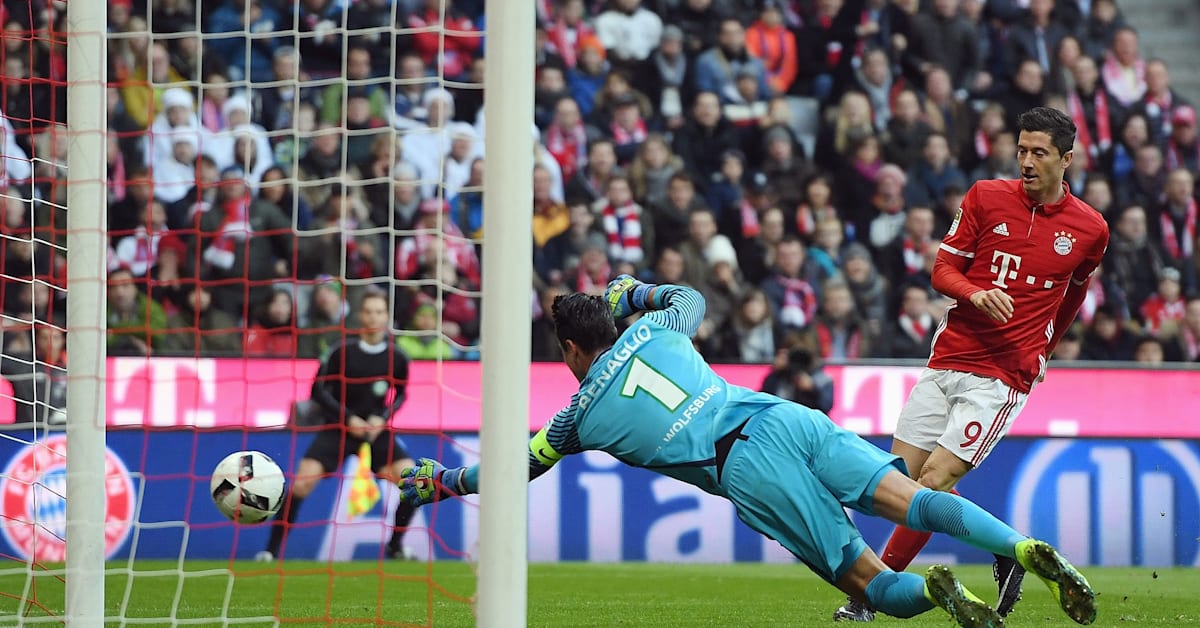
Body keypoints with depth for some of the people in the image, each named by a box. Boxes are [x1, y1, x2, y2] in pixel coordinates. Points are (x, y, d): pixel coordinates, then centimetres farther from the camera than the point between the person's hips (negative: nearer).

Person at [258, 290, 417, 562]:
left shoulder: (397, 358, -4)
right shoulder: (344, 352, -11)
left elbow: (400, 395, 10)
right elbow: (319, 390, -5)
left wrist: (382, 418, -8)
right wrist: (348, 418, -15)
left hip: (375, 430, 2)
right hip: (338, 428, -2)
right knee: (303, 480, -19)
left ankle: (395, 545, 7)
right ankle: (272, 549, -9)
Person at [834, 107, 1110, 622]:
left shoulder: (1090, 229, 2)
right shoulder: (986, 197, 2)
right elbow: (943, 269, 3)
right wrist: (975, 294, -18)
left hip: (1003, 376, -3)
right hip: (946, 361, 3)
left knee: (935, 479, -14)